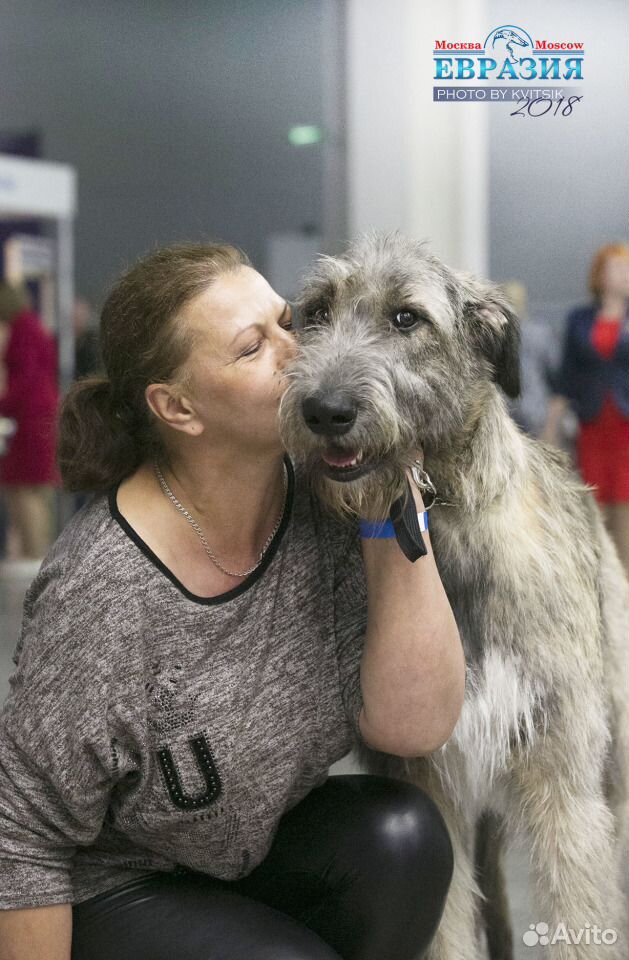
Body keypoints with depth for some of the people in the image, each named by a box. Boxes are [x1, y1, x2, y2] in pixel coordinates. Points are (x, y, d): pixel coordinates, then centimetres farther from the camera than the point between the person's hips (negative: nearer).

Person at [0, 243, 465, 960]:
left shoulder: (327, 504, -13)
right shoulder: (103, 594, -28)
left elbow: (412, 728, -20)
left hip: (266, 842, 5)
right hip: (117, 892, -5)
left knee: (402, 832, -22)